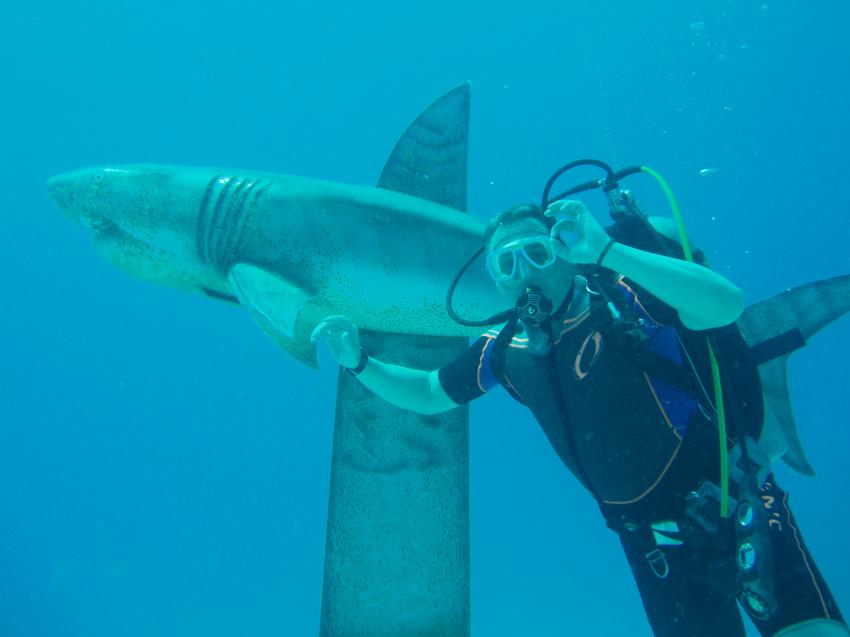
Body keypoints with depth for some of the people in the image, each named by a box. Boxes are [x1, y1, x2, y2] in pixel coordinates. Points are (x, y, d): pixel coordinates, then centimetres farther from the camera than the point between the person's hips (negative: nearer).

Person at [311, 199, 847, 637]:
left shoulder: (622, 295, -15)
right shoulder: (507, 350, -1)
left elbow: (728, 304, -33)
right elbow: (428, 394, 12)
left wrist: (605, 251, -38)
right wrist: (358, 361, -4)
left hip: (734, 507, -3)